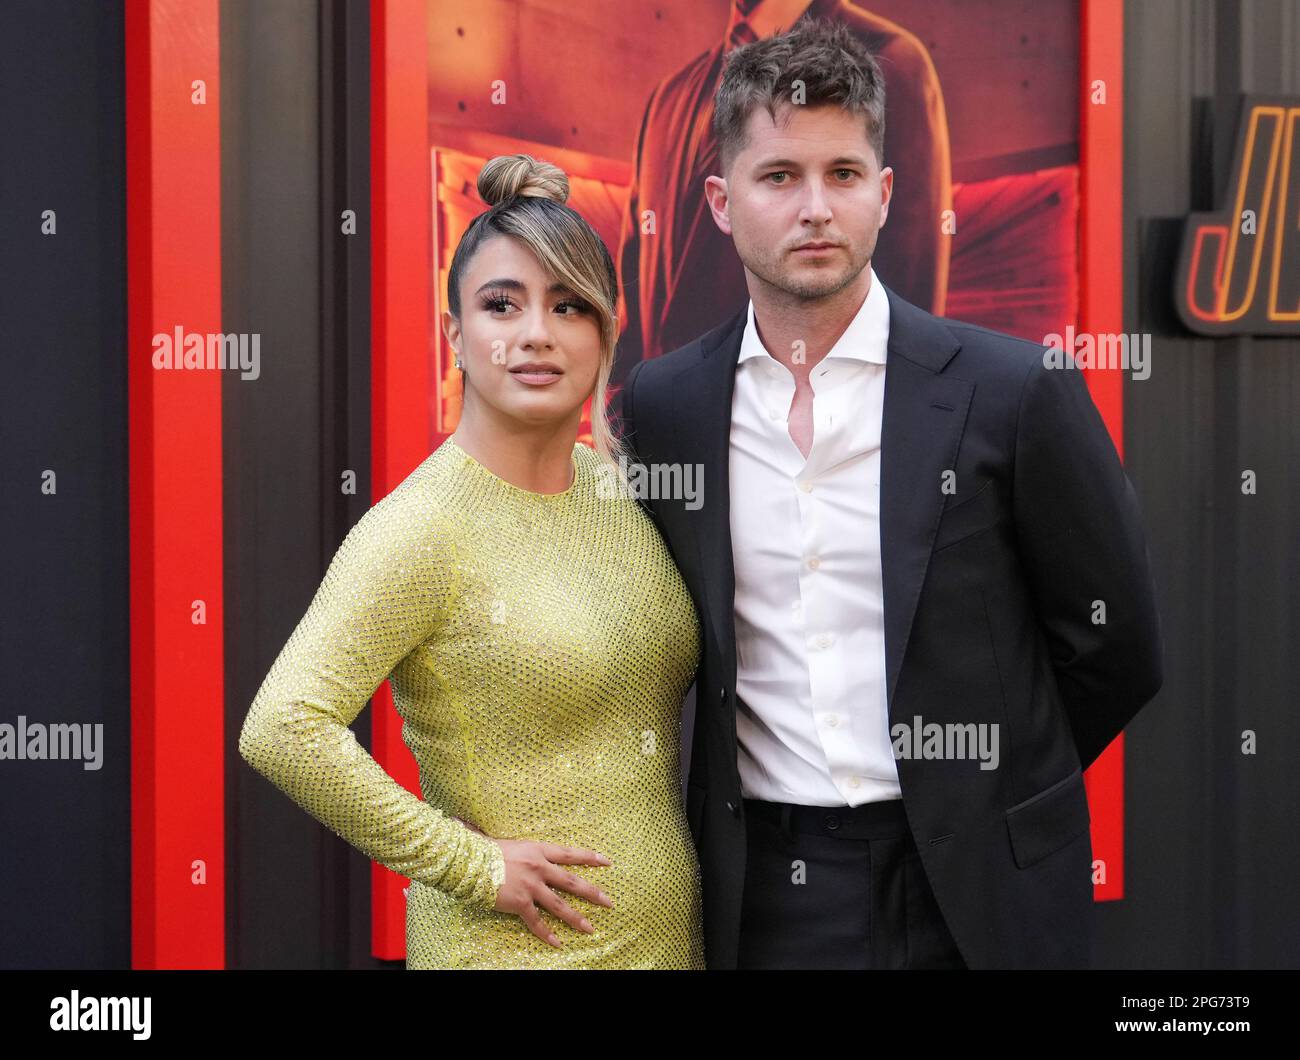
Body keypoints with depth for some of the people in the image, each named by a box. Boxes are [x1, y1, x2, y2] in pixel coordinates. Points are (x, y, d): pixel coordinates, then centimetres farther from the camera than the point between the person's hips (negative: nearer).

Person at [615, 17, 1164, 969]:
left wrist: (983, 790, 7)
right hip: (759, 890, 2)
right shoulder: (658, 407, 0)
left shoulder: (1016, 392, -9)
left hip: (967, 890, -2)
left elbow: (1116, 648, -1)